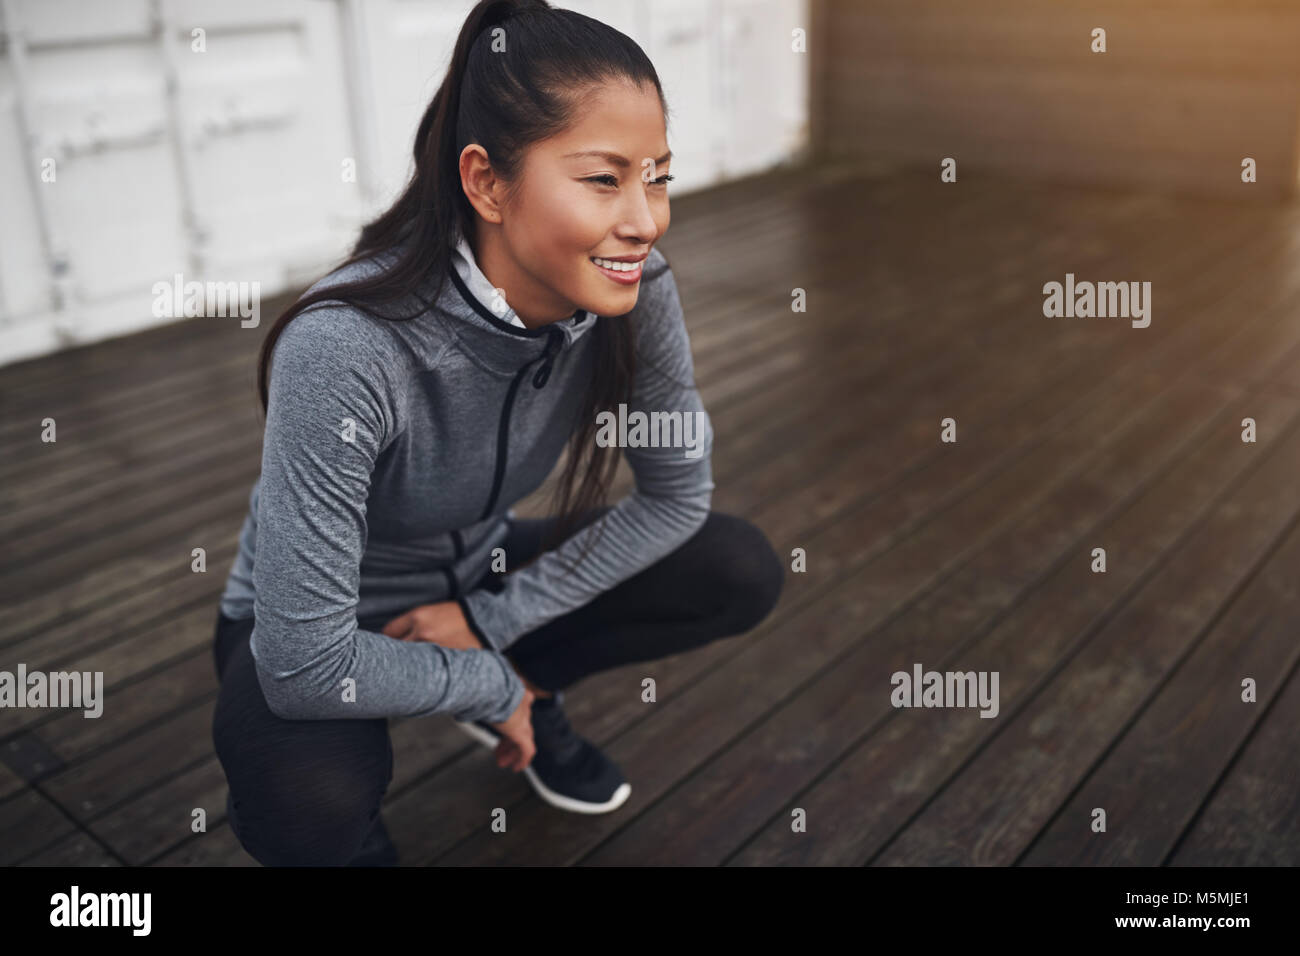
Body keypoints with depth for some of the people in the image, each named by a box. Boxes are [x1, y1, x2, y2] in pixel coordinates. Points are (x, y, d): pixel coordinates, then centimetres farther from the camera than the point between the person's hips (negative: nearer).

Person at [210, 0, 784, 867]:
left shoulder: (635, 290, -21)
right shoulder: (346, 350, -37)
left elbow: (677, 494, -8)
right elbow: (305, 667, -33)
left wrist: (491, 621, -14)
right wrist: (490, 686, -18)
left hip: (480, 579, 5)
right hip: (314, 631, -4)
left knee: (745, 573, -11)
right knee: (309, 801, -36)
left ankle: (530, 703, 13)